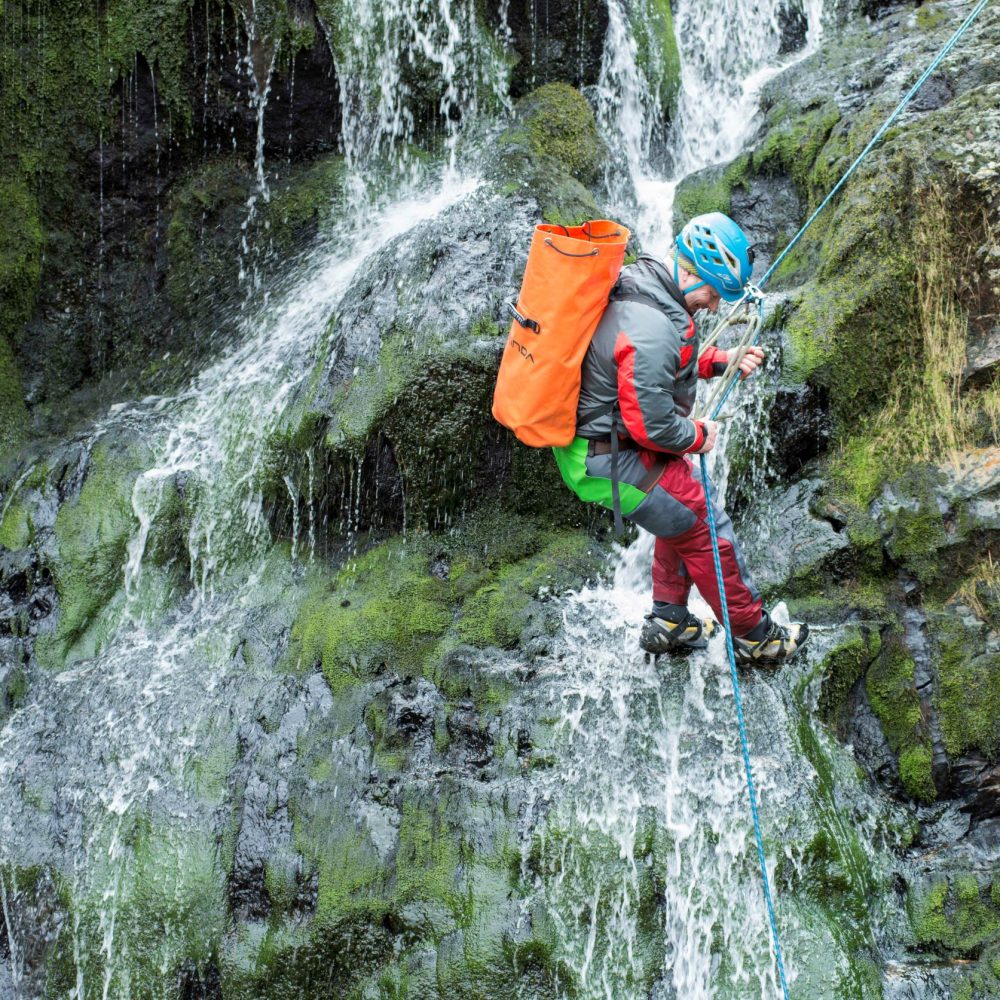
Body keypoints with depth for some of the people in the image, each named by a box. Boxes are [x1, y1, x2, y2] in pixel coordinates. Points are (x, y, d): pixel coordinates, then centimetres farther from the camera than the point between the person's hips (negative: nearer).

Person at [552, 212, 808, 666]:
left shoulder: (643, 285, 2)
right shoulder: (652, 327, -31)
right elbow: (649, 423, -28)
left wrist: (722, 362, 5)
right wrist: (698, 436, -9)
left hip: (590, 441, 10)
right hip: (611, 463, -10)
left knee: (685, 511, 25)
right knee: (707, 530, 3)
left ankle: (667, 621, 34)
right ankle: (754, 637, 19)